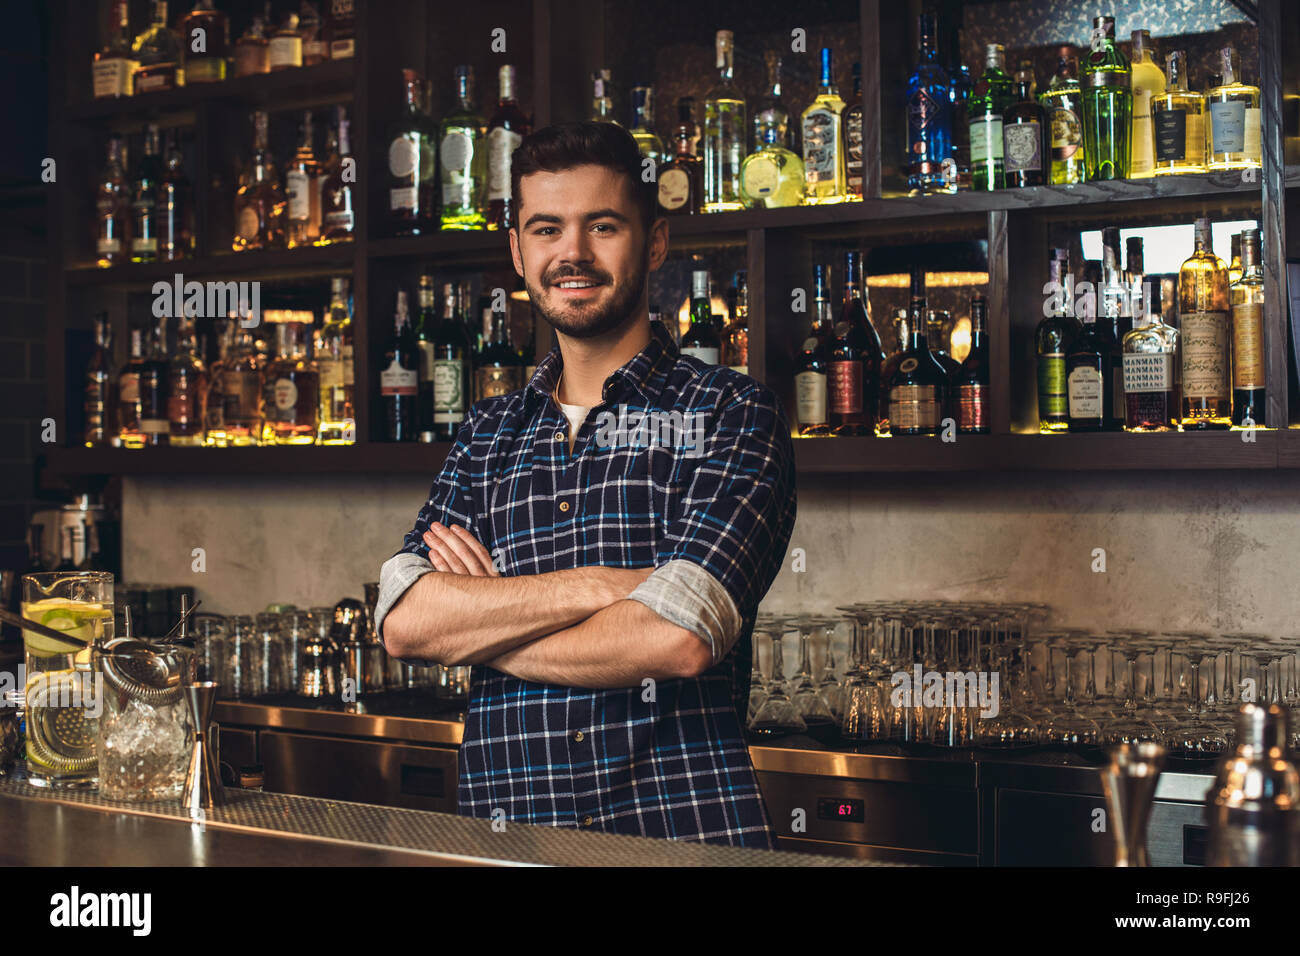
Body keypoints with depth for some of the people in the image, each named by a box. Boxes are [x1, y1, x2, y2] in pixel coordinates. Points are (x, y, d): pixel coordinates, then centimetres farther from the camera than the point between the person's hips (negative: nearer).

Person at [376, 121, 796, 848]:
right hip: (507, 828, 4)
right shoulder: (488, 435, 11)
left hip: (687, 829, -3)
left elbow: (678, 640, -16)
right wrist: (601, 585, -15)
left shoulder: (730, 413, -3)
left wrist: (475, 628, -4)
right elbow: (404, 622, -3)